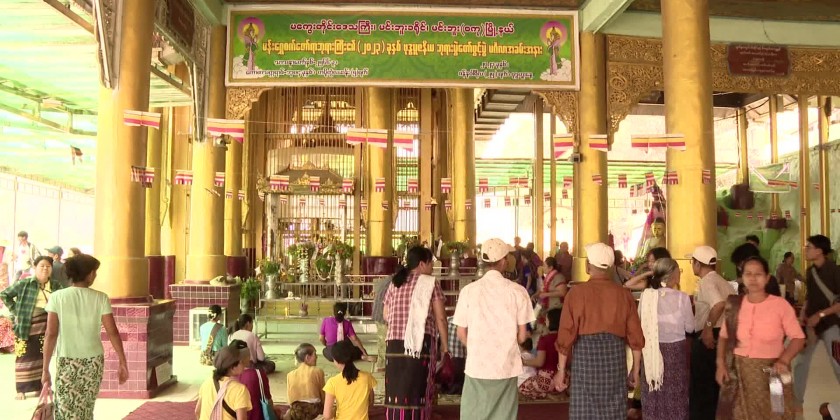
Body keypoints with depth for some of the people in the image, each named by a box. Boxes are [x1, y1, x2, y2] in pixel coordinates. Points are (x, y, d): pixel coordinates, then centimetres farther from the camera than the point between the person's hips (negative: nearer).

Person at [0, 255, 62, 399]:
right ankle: (21, 390, 12)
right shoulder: (24, 284, -5)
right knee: (24, 358, 2)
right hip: (25, 327, -2)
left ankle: (39, 387, 21)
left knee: (42, 358, 10)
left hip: (44, 328, 3)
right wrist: (16, 311, -4)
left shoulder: (56, 286, 2)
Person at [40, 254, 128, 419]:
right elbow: (113, 332, -8)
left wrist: (45, 369, -4)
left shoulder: (57, 297, -8)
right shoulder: (100, 298, -6)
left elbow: (50, 334, -10)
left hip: (67, 362, -1)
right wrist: (123, 363, -1)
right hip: (93, 361, 1)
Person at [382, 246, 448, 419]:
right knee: (417, 388, 4)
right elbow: (440, 317, -4)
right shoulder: (430, 283, -2)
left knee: (397, 386, 9)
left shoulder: (394, 283, 10)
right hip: (421, 342, -4)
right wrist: (445, 344, 5)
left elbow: (386, 316, 14)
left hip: (395, 342, 4)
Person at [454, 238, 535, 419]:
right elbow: (522, 336, -1)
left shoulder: (469, 290, -6)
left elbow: (462, 334, 1)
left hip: (477, 365, 0)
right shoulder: (517, 291, -6)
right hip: (507, 366, 0)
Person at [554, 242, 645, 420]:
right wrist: (635, 370, 15)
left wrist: (561, 370, 2)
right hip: (615, 356, 3)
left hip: (586, 355, -3)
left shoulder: (577, 292, -5)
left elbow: (567, 334, -6)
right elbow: (635, 336, 5)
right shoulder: (624, 294, 3)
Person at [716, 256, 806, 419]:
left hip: (770, 372, -3)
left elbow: (798, 338, -5)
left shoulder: (781, 304, -9)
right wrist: (720, 363, -1)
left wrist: (784, 361, -19)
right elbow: (724, 336, 9)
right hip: (738, 372, 3)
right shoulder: (733, 305, 1)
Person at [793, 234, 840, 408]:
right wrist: (803, 313, 2)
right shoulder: (810, 271, 6)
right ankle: (796, 398, 21)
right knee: (801, 362, 10)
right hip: (811, 323, 6)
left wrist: (821, 314, -20)